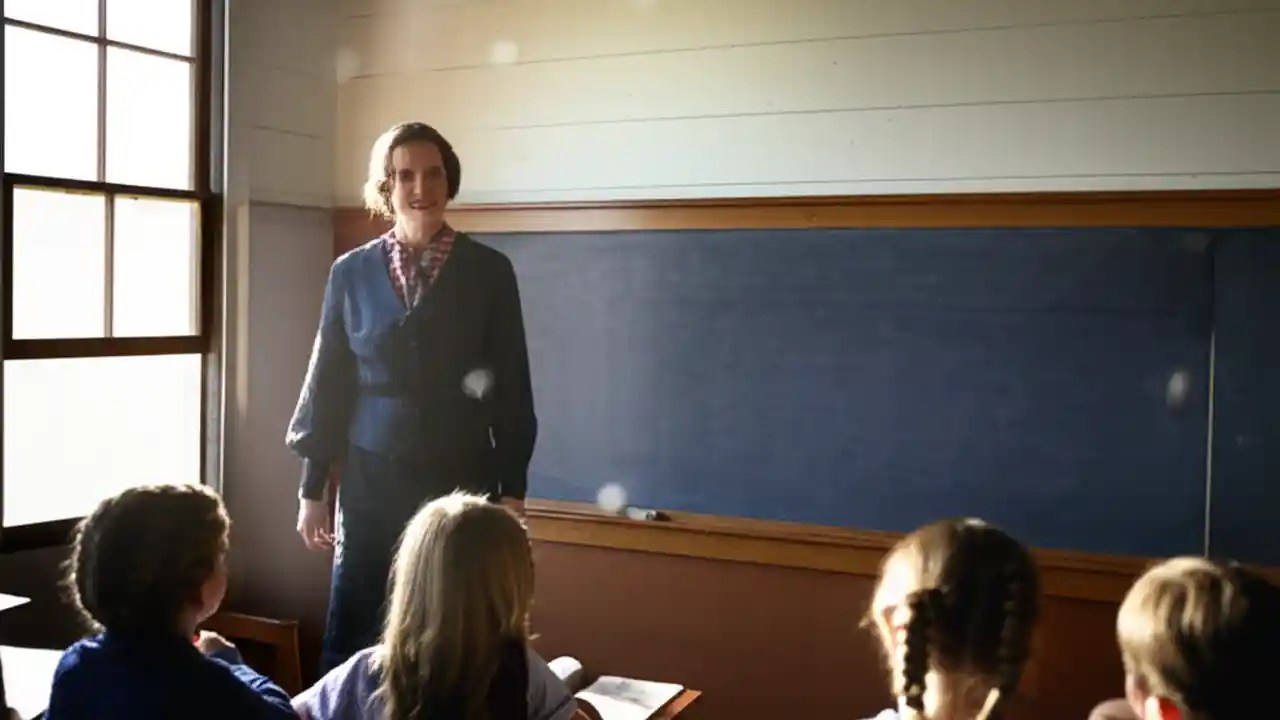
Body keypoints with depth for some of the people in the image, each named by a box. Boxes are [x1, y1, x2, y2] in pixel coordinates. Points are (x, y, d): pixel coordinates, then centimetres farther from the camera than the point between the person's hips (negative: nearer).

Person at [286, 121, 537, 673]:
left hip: (461, 480, -1)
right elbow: (327, 383, 6)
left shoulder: (489, 271, -1)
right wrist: (312, 488, 6)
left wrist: (513, 489, -1)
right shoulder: (351, 272, 3)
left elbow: (511, 387, 1)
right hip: (371, 482, 1)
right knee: (350, 643, 5)